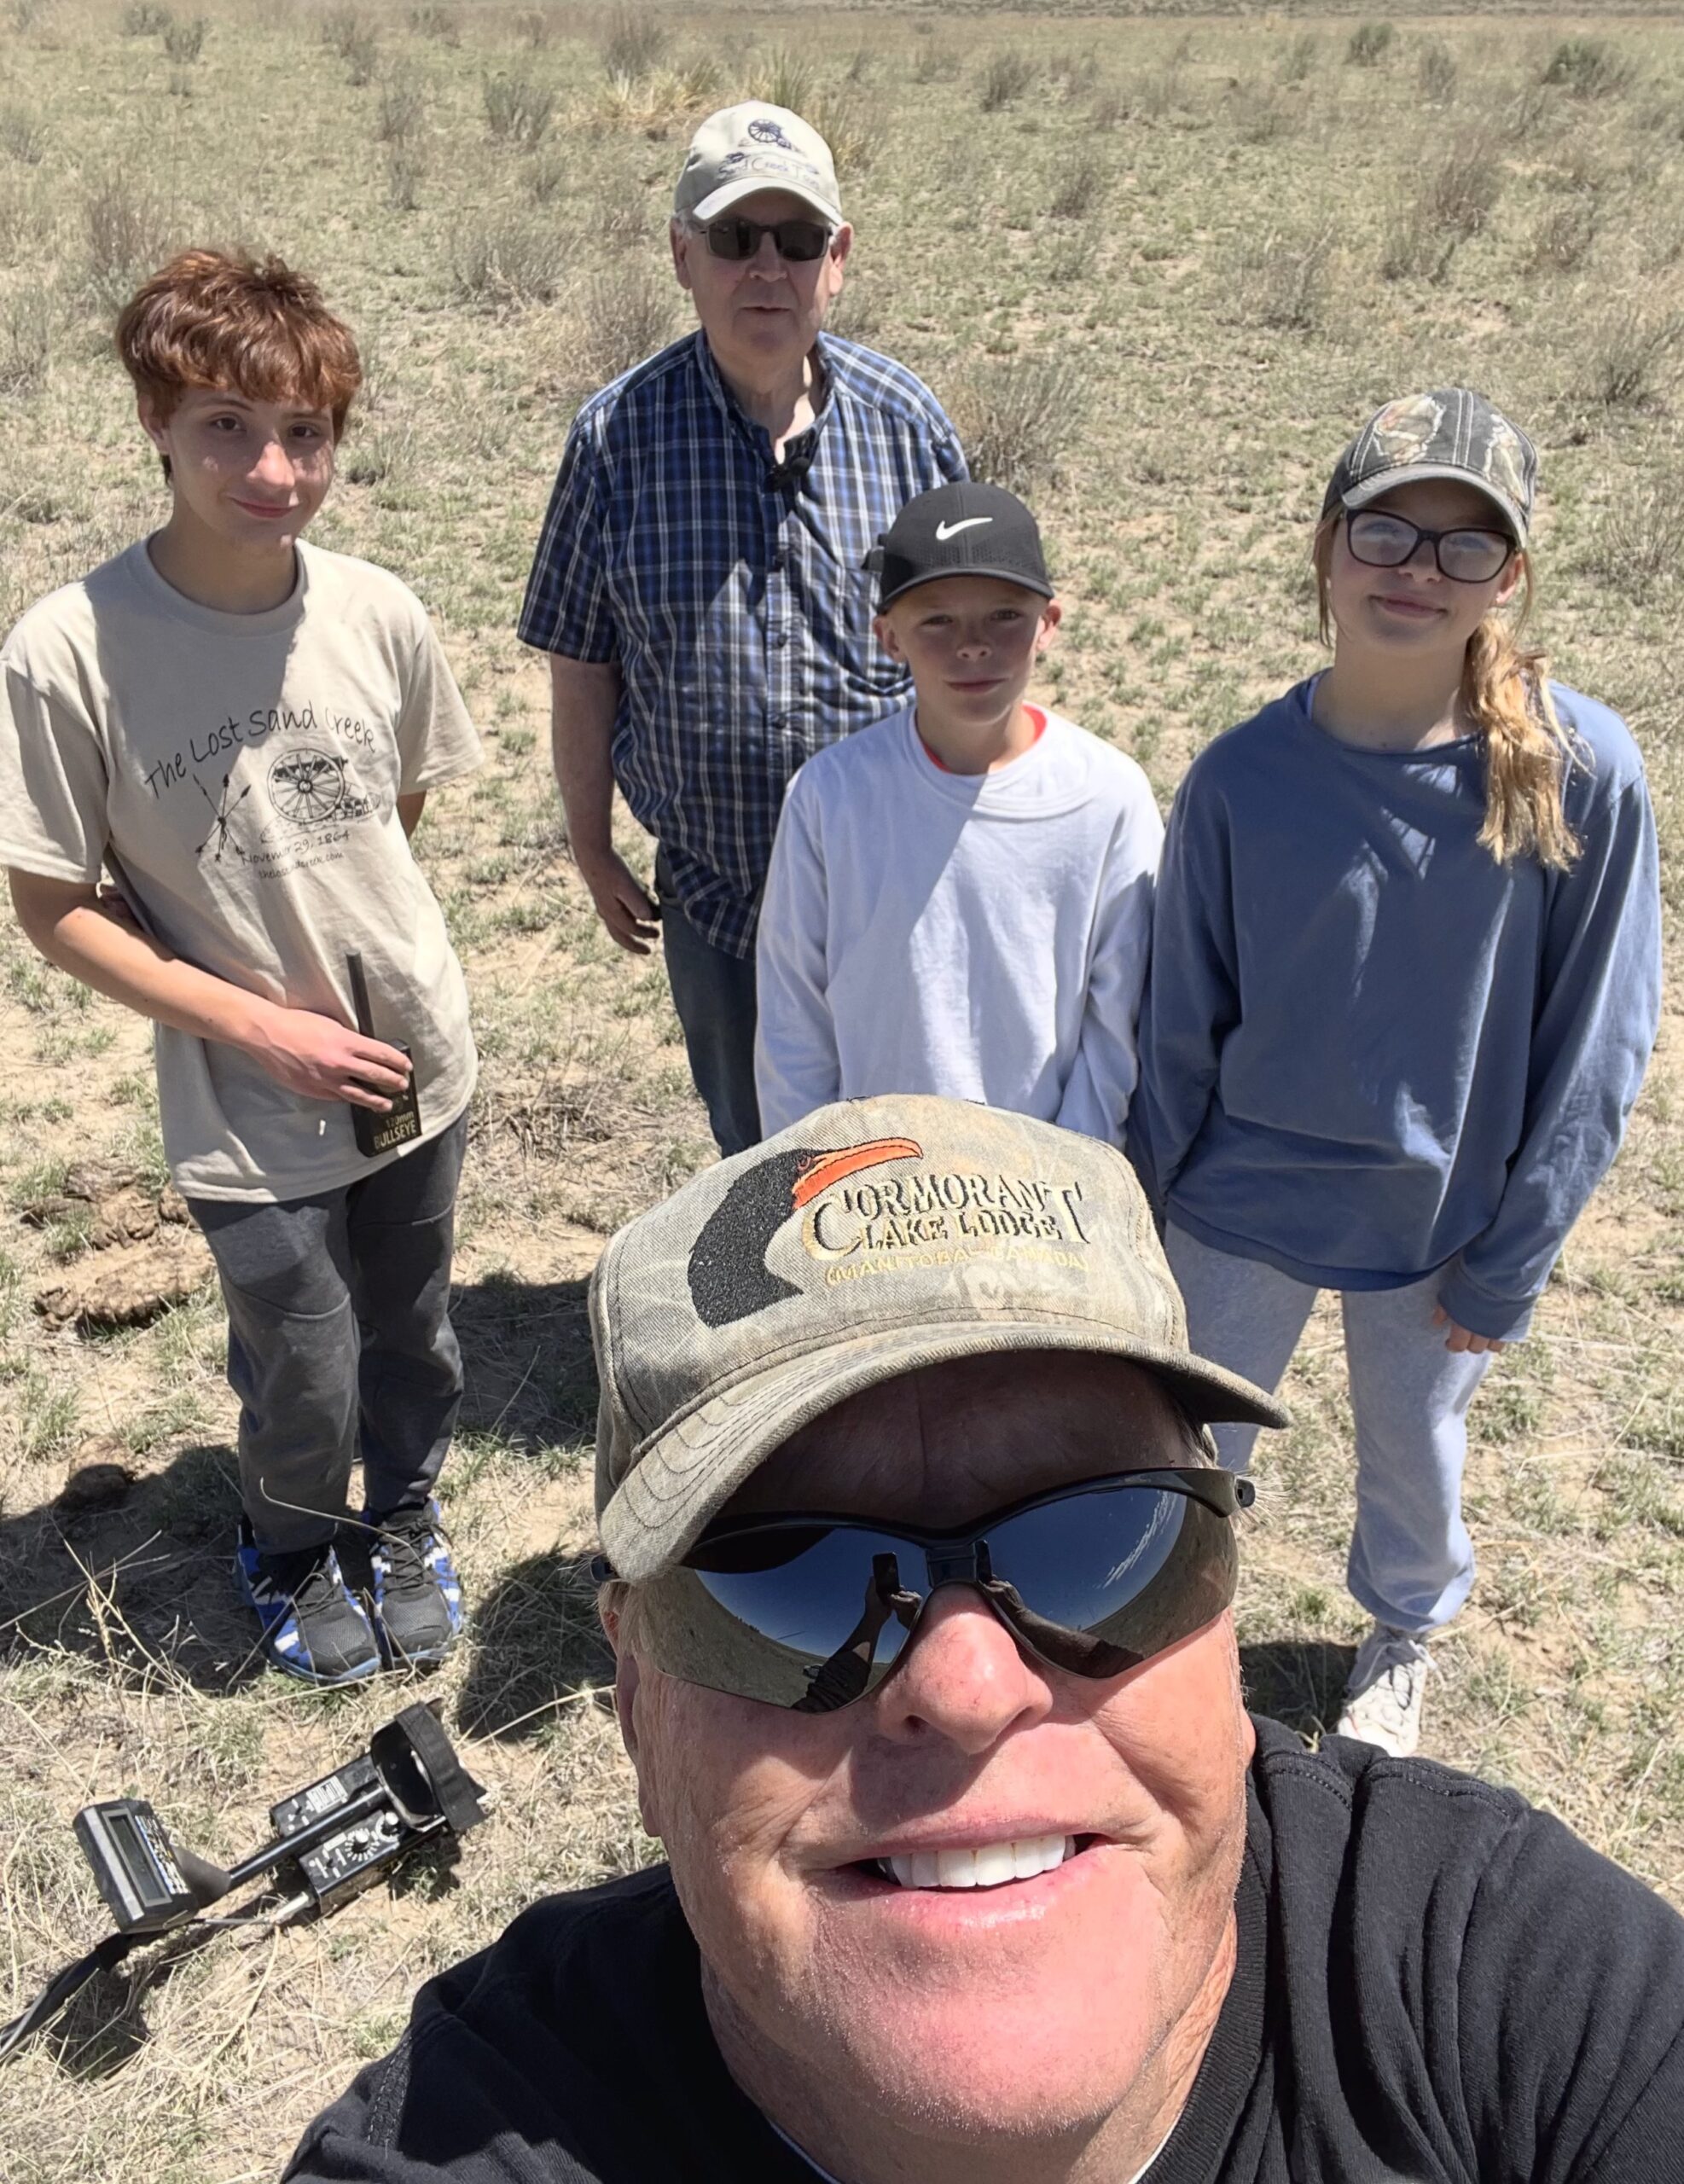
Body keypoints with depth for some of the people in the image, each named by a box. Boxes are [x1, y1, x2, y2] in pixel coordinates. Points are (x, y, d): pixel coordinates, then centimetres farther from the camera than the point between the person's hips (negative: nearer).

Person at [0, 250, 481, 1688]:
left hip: (417, 1066, 3)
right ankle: (291, 1552, 47)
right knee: (302, 1387, 12)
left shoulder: (378, 615, -10)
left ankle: (406, 1517, 53)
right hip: (251, 1118, -3)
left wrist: (346, 930, 4)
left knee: (412, 1338, 22)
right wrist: (266, 1026, -16)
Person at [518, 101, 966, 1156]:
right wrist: (592, 848, 2)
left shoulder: (905, 422, -7)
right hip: (712, 883, 0)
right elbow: (583, 669, -2)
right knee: (754, 1147, 20)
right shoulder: (620, 435, -9)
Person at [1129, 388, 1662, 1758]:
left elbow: (1595, 1044, -10)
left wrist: (1510, 1262, -7)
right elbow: (1182, 1025, -5)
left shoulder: (1583, 774, -18)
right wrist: (1142, 1209, 3)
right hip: (1243, 1208, 1)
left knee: (1415, 1460, 23)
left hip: (1443, 1223, 0)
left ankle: (1405, 1638, 55)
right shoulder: (1245, 777, -15)